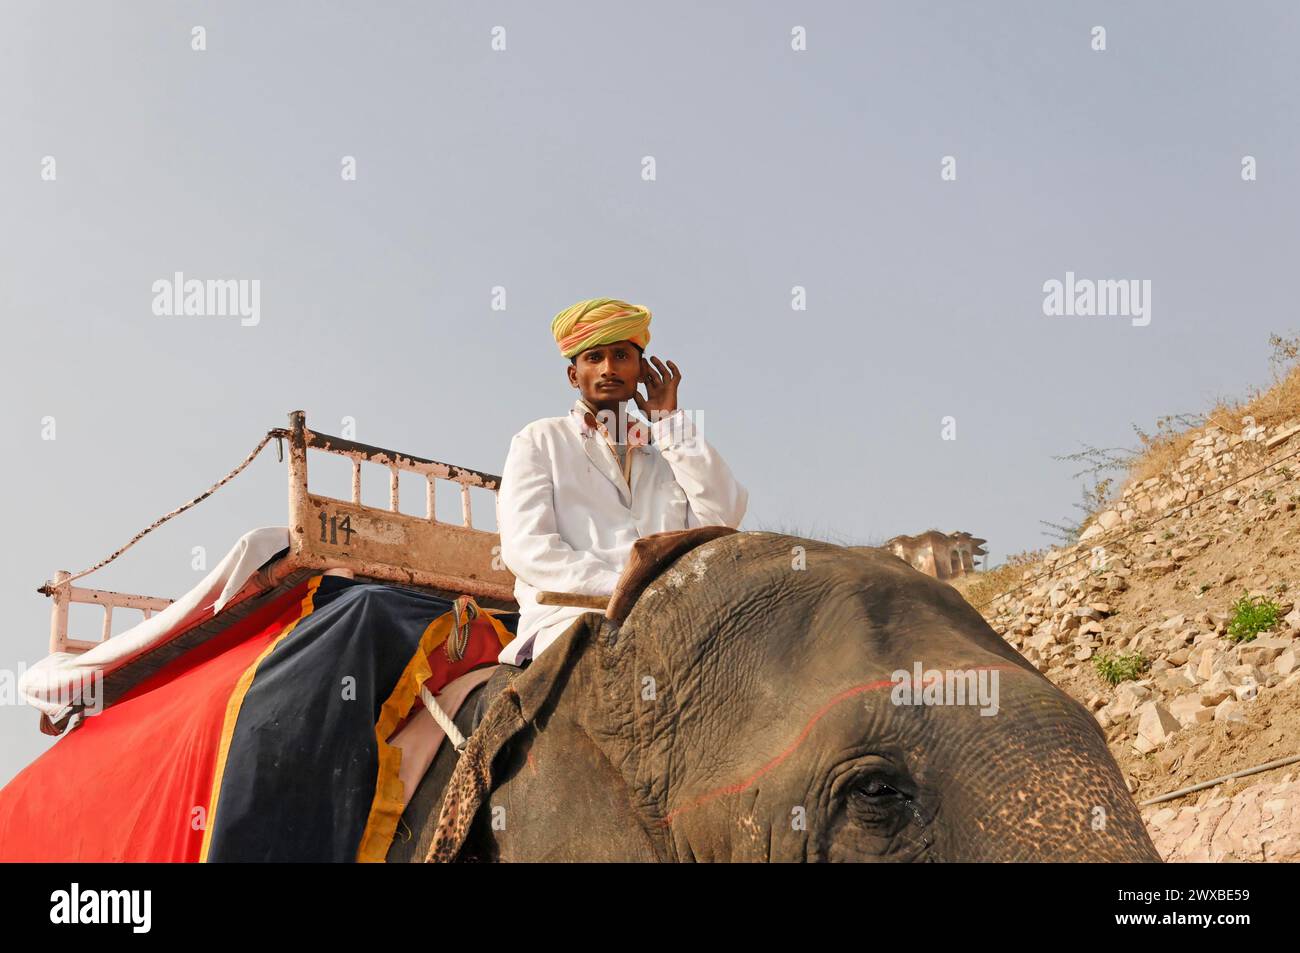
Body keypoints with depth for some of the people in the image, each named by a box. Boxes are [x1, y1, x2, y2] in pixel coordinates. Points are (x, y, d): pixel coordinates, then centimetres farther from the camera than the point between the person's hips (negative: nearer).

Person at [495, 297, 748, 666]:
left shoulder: (668, 451, 29)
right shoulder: (540, 441, 18)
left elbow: (722, 519, 9)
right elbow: (526, 548, 2)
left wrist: (671, 421, 14)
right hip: (570, 616, -4)